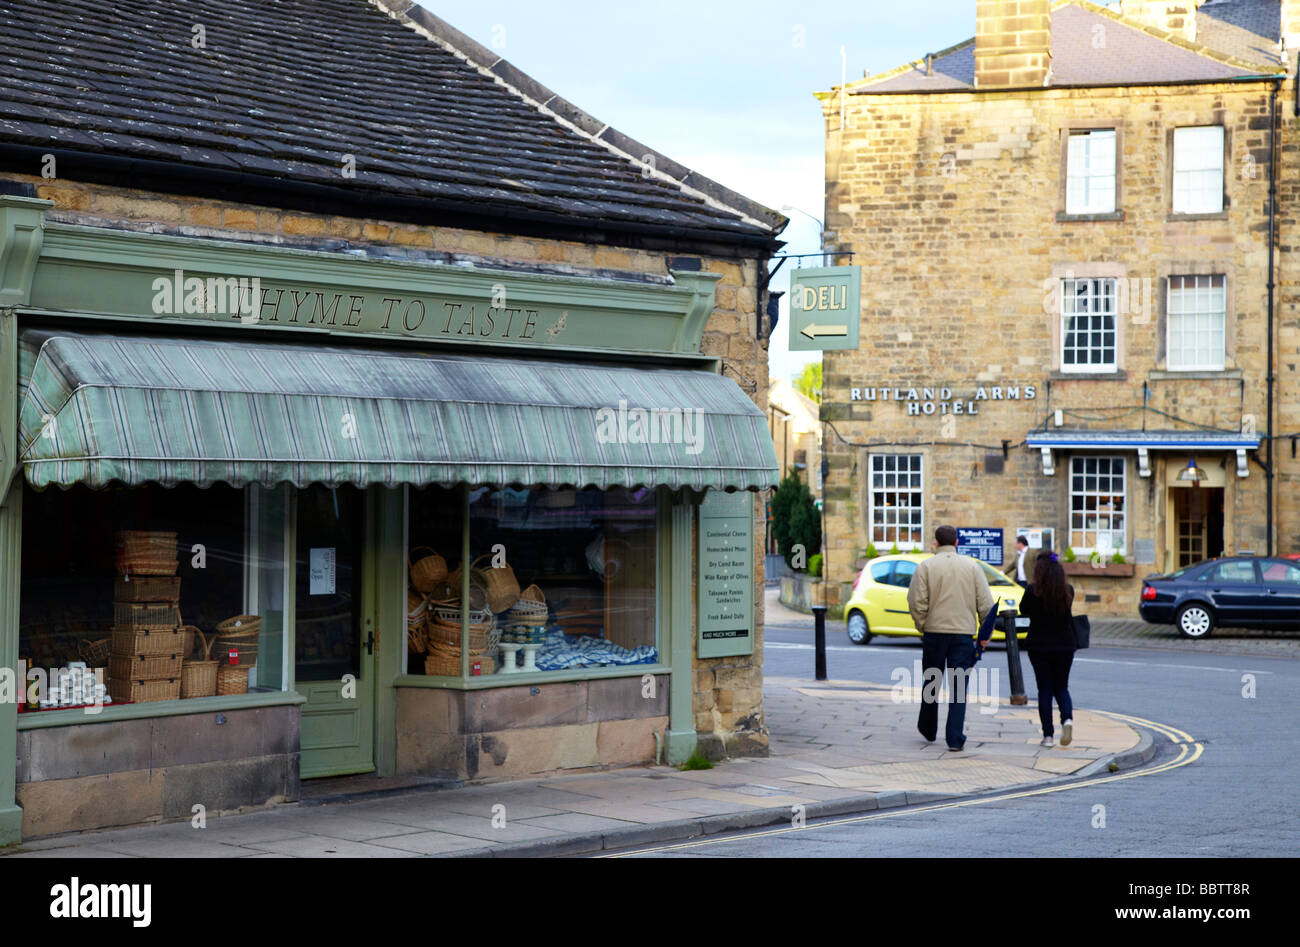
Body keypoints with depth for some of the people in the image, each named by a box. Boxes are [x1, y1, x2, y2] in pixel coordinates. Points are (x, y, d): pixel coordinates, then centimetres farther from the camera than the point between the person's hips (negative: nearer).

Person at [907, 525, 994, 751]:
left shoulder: (926, 566, -2)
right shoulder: (972, 566, 4)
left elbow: (916, 602, -9)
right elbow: (986, 603, 1)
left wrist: (921, 626, 5)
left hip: (934, 631, 0)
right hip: (964, 632, 0)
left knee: (931, 682, 16)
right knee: (958, 687, 1)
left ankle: (928, 730, 28)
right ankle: (955, 739, -4)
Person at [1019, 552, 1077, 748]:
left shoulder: (1033, 590, -12)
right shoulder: (1068, 590, -3)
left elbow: (1024, 611, 3)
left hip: (1038, 646, -2)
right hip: (1064, 646, 2)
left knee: (1045, 689, 6)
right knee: (1061, 687, 14)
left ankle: (1048, 735, 2)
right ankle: (1067, 718, -13)